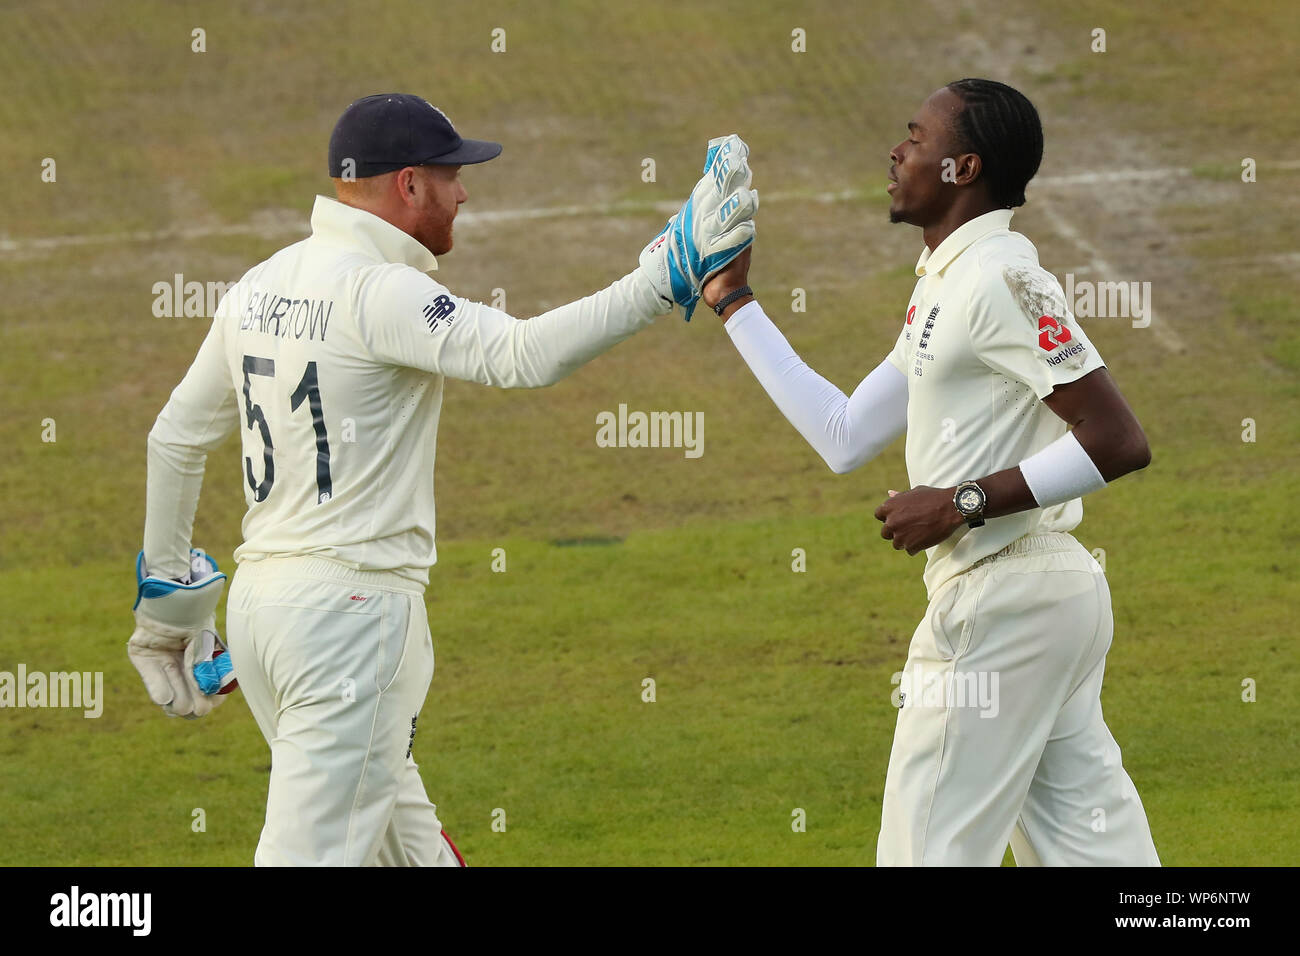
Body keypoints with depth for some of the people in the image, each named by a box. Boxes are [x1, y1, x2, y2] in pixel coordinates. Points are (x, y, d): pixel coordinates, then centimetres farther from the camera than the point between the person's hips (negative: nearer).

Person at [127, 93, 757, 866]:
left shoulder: (260, 287, 11)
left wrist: (166, 591, 27)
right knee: (315, 852, -10)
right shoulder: (378, 292, -15)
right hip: (354, 607, -9)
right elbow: (523, 355, -29)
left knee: (403, 832, 19)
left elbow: (177, 437, 18)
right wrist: (670, 276, -28)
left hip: (259, 597, 9)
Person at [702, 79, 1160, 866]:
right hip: (1052, 596, 10)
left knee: (930, 848, -4)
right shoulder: (942, 288, 18)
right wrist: (736, 304, 21)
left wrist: (966, 504, -19)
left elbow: (1119, 441, -21)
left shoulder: (998, 277, -14)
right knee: (1089, 847, 8)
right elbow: (844, 438, 21)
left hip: (1005, 601, -10)